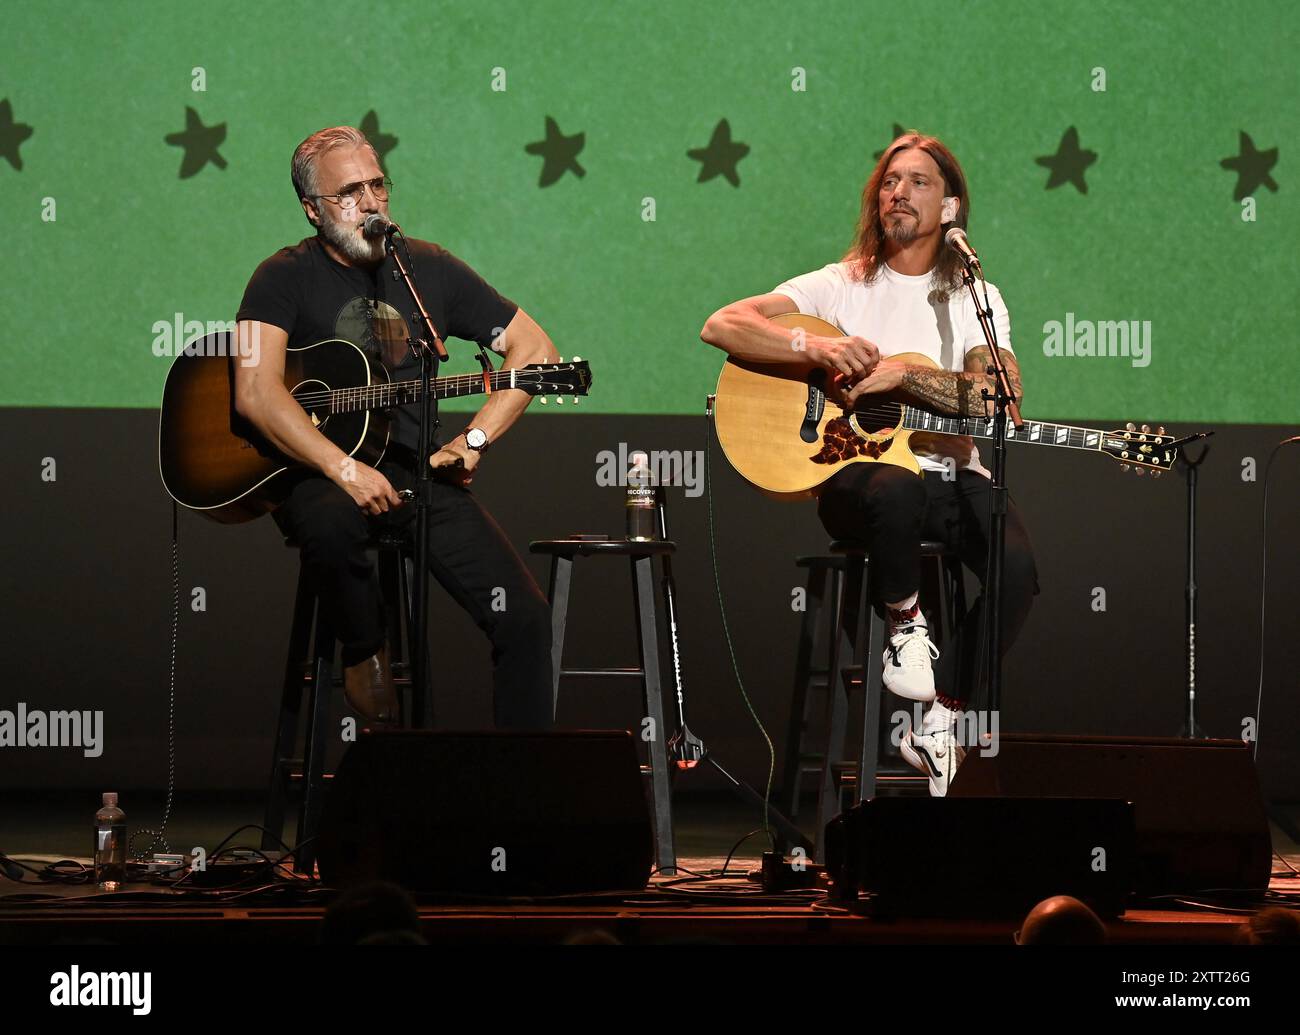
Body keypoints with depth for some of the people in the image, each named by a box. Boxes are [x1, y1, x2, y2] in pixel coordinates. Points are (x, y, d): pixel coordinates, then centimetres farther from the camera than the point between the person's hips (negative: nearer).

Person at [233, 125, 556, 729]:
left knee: (524, 617, -14)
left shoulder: (429, 269, 10)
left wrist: (472, 440, -3)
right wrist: (345, 470, -26)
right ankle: (364, 653, -12)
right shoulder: (288, 278, -1)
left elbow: (534, 349, 12)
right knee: (330, 524, -41)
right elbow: (255, 393, -17)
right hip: (318, 475, -3)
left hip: (419, 472, 4)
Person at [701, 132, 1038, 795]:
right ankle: (904, 626, -11)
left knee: (1018, 566, -29)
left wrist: (902, 373, -18)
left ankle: (943, 717, -10)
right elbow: (720, 327, -3)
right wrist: (817, 347, -18)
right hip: (853, 468, -2)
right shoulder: (840, 286, 9)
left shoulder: (976, 299, 11)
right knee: (894, 491, -41)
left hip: (951, 474, 2)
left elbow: (1002, 397, -8)